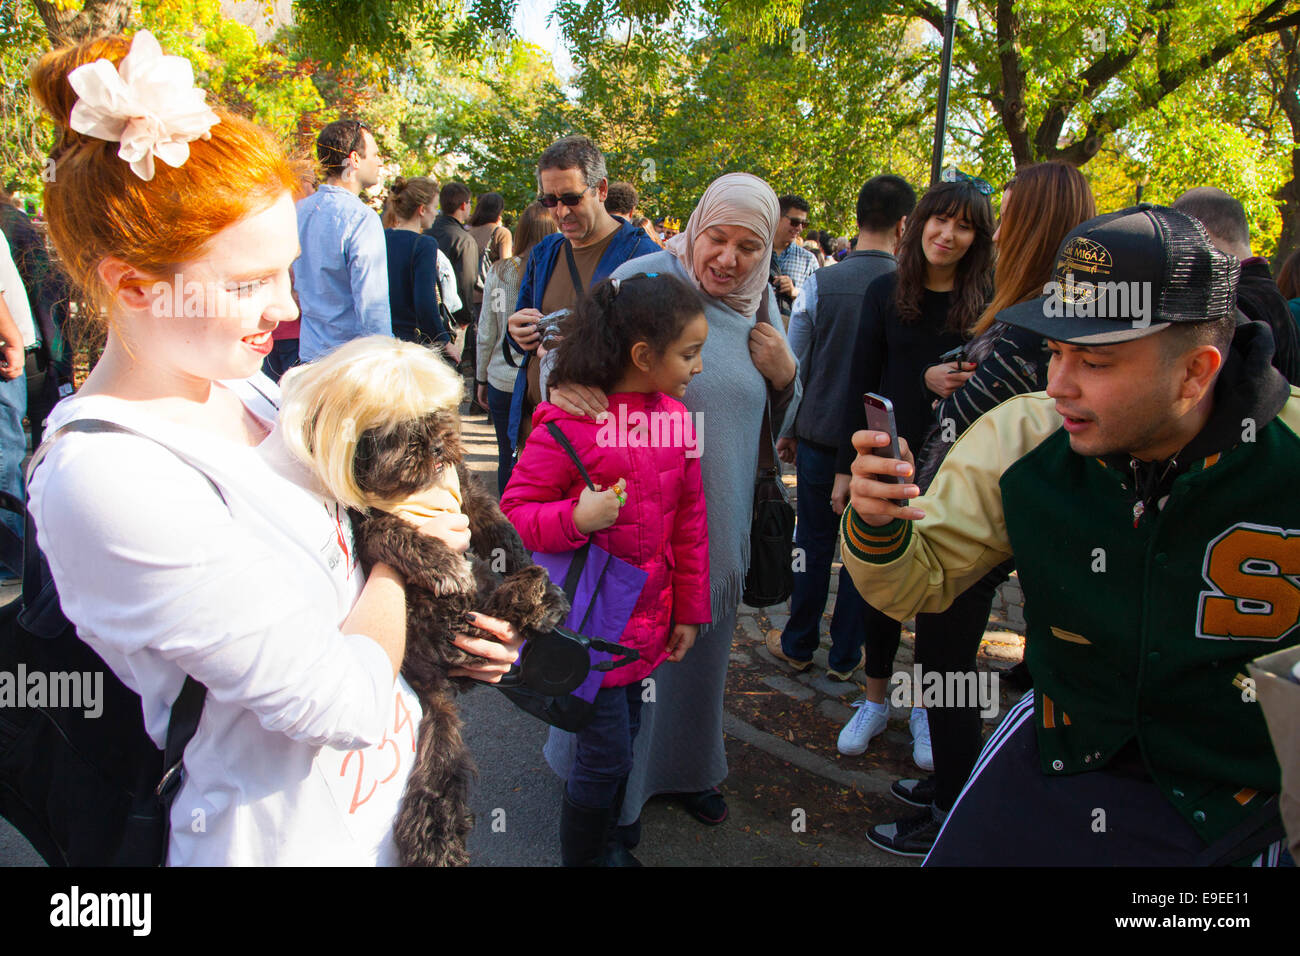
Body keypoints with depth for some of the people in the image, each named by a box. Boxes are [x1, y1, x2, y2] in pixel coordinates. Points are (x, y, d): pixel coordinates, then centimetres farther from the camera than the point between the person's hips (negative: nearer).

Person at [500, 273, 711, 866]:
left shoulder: (675, 418, 2)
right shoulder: (569, 422, -19)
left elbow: (688, 520, 9)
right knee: (605, 753, 2)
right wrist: (575, 517, -31)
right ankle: (581, 855, 28)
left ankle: (606, 843, 43)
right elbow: (514, 511, -12)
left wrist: (688, 610, 11)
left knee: (624, 734, 20)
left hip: (646, 616, 6)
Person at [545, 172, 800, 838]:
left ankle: (684, 763, 46)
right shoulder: (645, 280, -13)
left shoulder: (759, 303, 4)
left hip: (720, 520, 5)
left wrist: (784, 374, -10)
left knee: (700, 644, 21)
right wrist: (562, 376, -39)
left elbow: (777, 419, 12)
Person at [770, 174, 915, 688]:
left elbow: (793, 367, -4)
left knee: (813, 543, 14)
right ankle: (845, 656, 25)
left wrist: (786, 429, 9)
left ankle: (798, 645, 28)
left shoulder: (820, 284, -9)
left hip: (820, 438, 0)